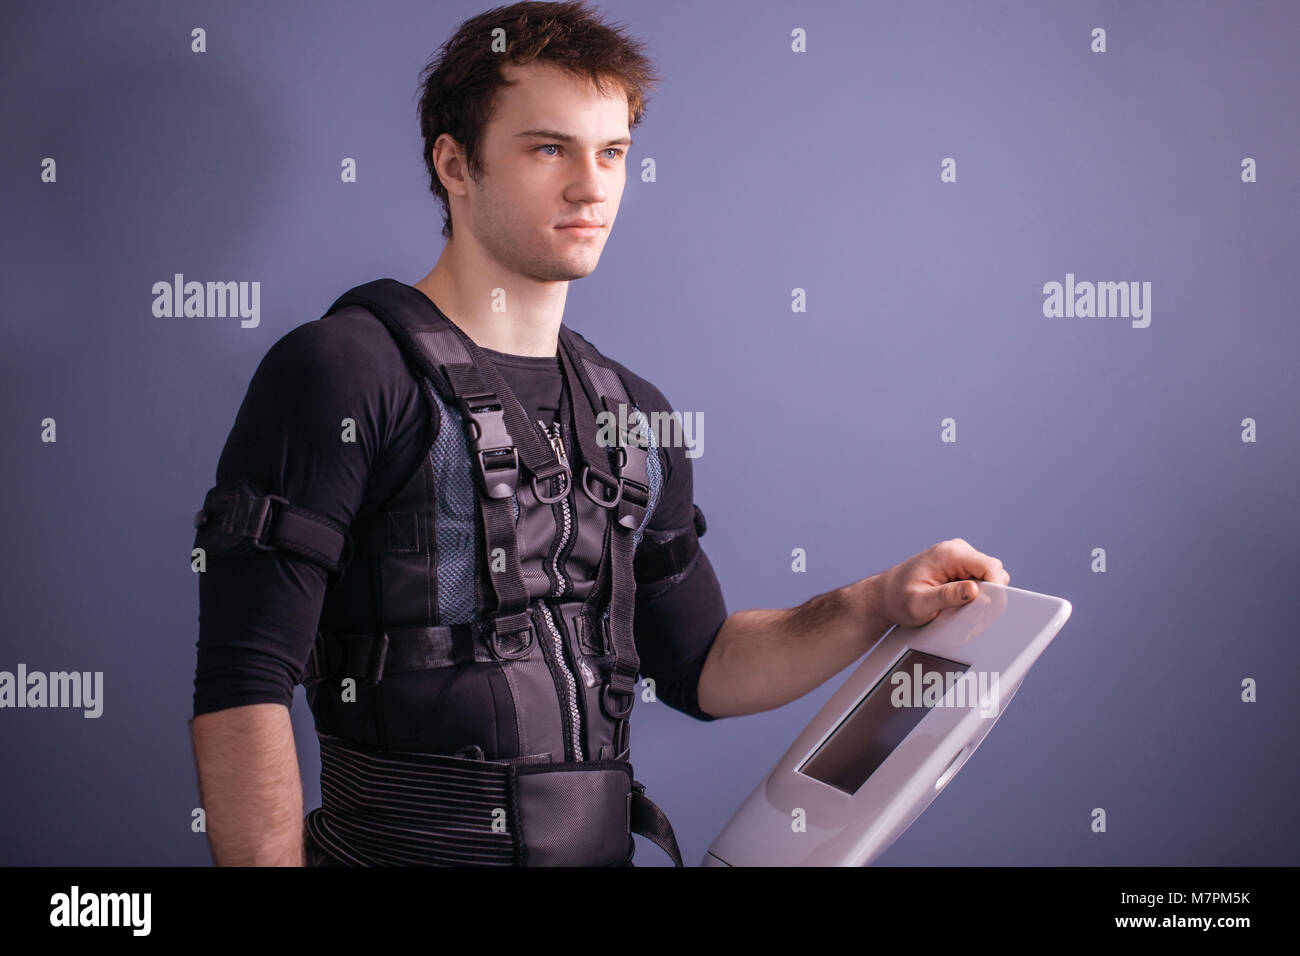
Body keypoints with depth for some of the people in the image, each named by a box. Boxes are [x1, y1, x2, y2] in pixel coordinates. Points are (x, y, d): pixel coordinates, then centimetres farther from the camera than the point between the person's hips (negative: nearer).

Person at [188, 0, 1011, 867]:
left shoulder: (634, 413, 10)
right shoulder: (341, 372, -10)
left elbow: (701, 667, 16)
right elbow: (242, 692, -15)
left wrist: (879, 605, 3)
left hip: (601, 850, 6)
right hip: (404, 849, -5)